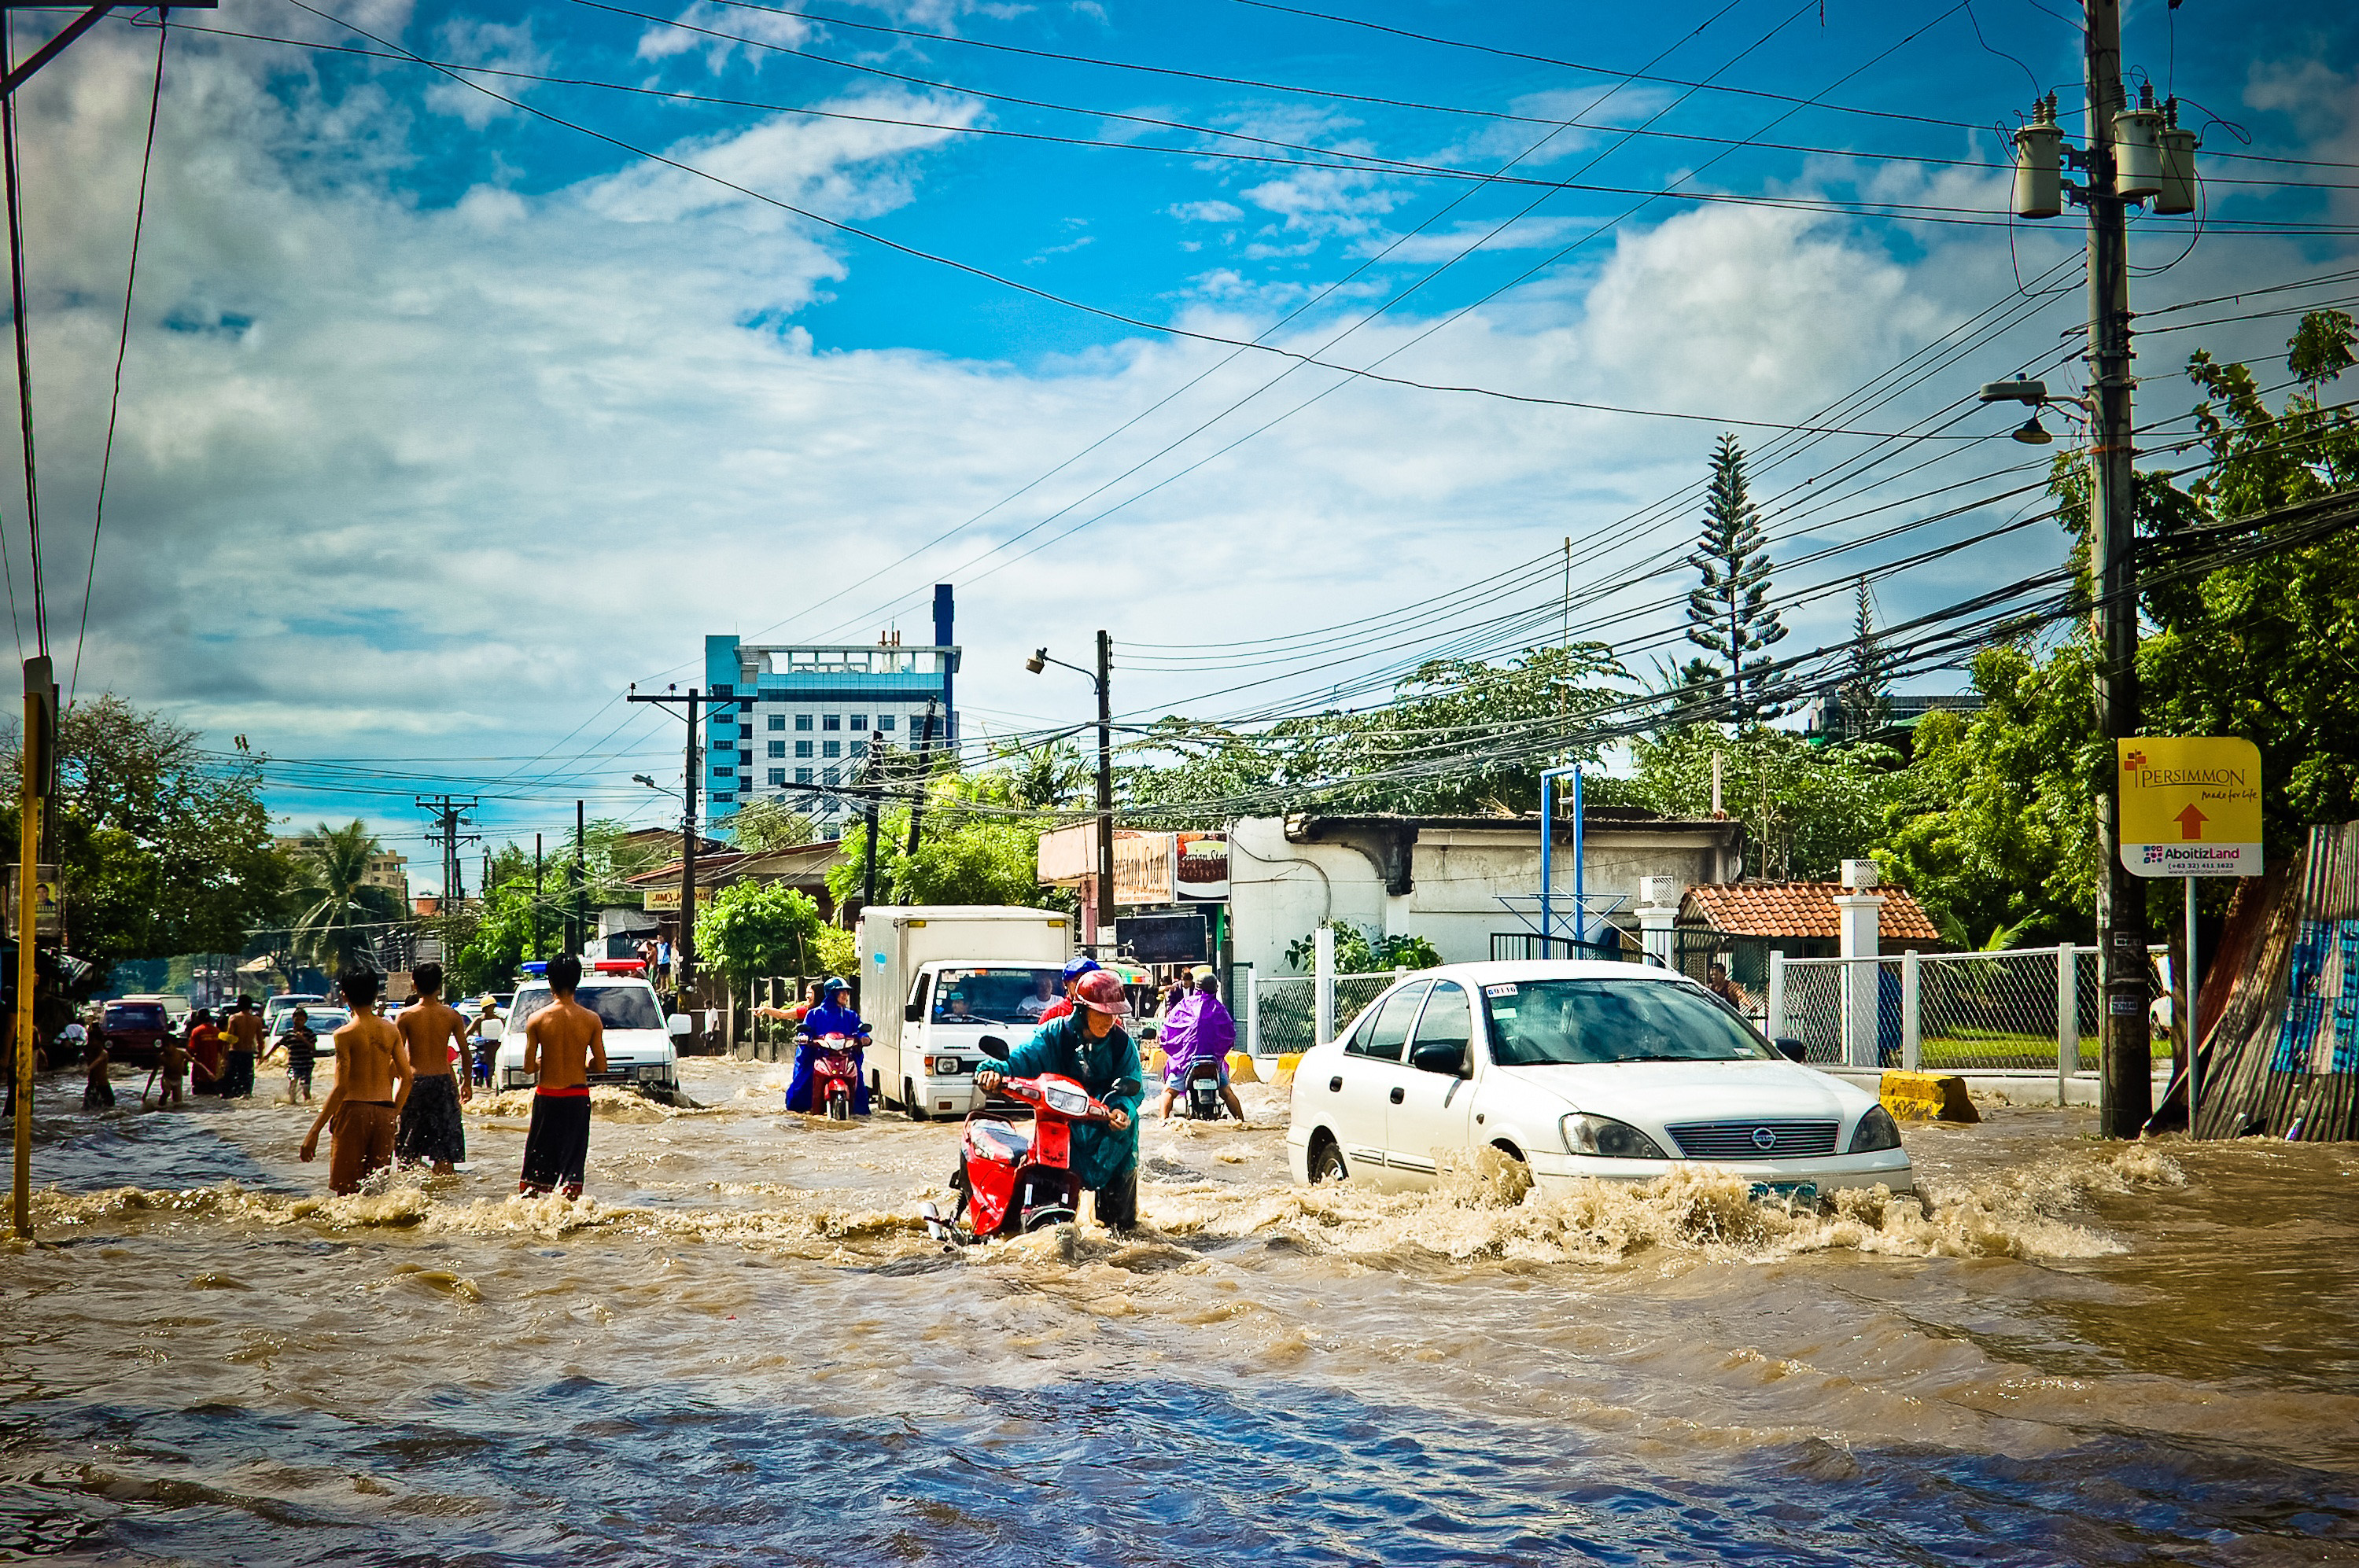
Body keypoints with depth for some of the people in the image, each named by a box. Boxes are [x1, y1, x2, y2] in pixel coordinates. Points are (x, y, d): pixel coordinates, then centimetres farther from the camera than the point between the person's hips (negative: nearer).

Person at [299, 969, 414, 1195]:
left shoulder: (345, 1034, -8)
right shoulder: (391, 1031, 5)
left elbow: (341, 1088, -14)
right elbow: (406, 1078, 5)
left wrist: (314, 1132, -12)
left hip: (354, 1110, -4)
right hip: (384, 1112, 4)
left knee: (346, 1191, 3)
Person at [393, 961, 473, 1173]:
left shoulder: (406, 1016, -3)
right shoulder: (452, 1015, -1)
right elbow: (465, 1052, 1)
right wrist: (467, 1083, 14)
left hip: (415, 1082, 0)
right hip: (444, 1080, 0)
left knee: (408, 1152, 9)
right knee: (445, 1151, 4)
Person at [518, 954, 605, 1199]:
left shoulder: (537, 1019, -8)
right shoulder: (591, 1020, -7)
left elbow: (529, 1067, -7)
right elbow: (601, 1066, -4)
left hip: (547, 1096, 0)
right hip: (578, 1096, 0)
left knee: (537, 1159, 12)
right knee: (573, 1160, 6)